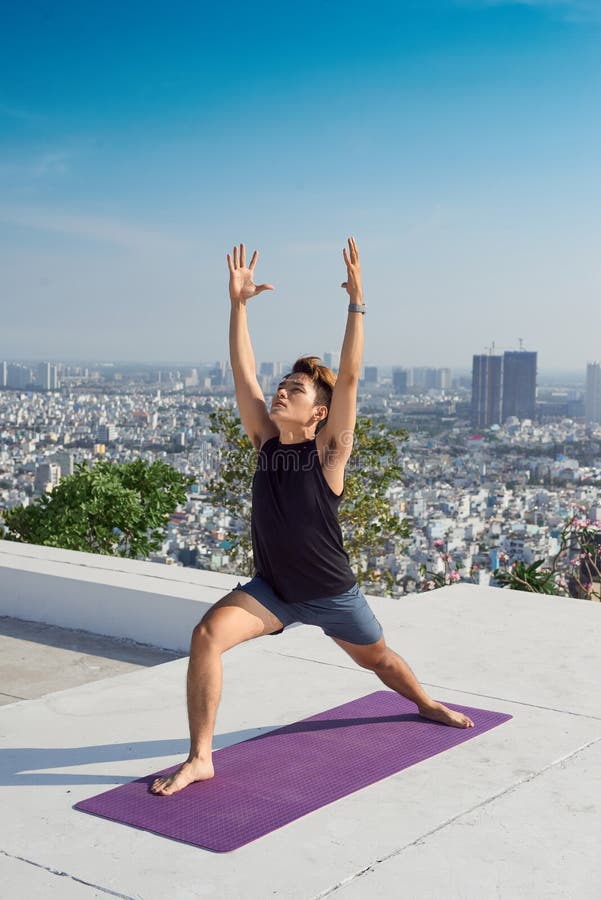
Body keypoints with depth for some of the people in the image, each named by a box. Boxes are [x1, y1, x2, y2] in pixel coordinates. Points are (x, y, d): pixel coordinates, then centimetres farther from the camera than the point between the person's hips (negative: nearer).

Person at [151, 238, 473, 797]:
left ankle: (427, 705, 54)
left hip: (331, 594, -2)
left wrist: (356, 301, -30)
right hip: (270, 590, 3)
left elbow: (349, 375, -25)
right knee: (207, 635, -22)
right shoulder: (265, 440, -5)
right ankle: (199, 759, -13)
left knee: (378, 658, 20)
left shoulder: (328, 450, -16)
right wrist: (238, 303, -14)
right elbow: (242, 371, -10)